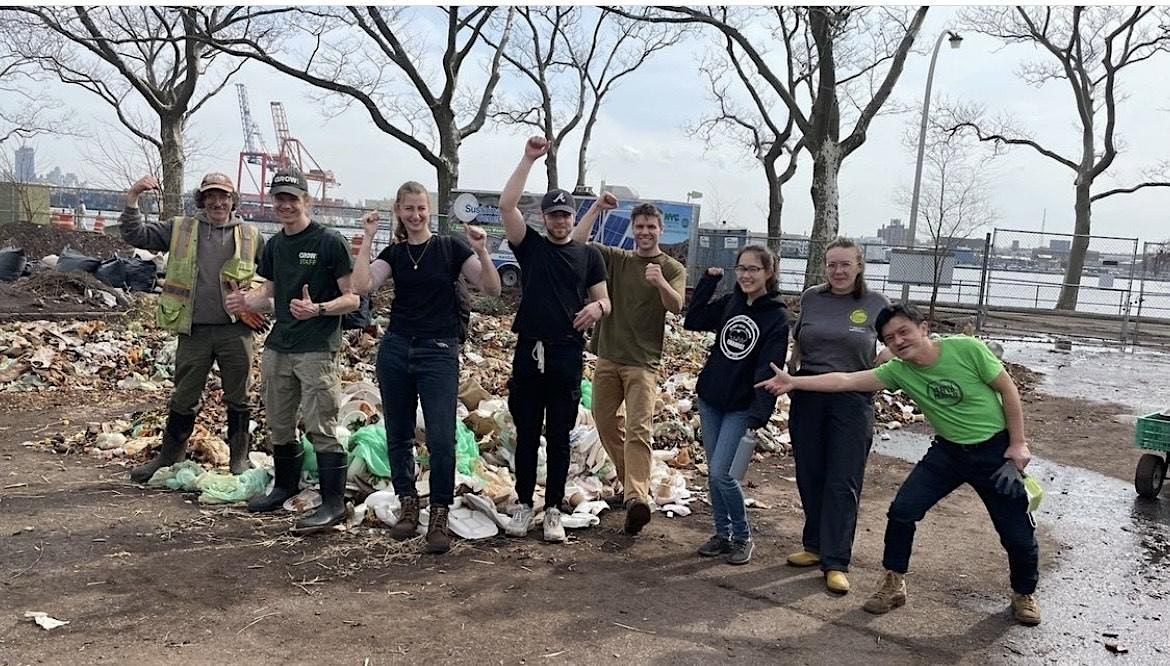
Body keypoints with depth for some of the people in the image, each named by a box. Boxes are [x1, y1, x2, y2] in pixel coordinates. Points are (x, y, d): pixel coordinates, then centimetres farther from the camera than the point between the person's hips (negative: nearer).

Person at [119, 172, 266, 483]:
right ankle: (168, 457, 26)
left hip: (235, 330, 0)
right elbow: (136, 235, 2)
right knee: (184, 399, 11)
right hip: (194, 331, 1)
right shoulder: (180, 229, 6)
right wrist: (132, 200, -10)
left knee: (238, 399, 8)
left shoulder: (251, 235, 5)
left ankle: (240, 458, 22)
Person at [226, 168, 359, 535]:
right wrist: (246, 299, 2)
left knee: (320, 427, -7)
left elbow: (352, 299, -10)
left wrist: (317, 309, -28)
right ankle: (285, 485, 34)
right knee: (279, 423, 16)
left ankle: (334, 503, 0)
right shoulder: (274, 245, 12)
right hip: (278, 346, 7)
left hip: (316, 349, -7)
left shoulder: (330, 242, -10)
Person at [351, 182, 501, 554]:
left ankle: (439, 517, 5)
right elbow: (361, 285, -9)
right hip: (395, 350, 4)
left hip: (439, 353, -3)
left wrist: (482, 252, -21)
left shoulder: (451, 248, 0)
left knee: (441, 440, -8)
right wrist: (368, 239, -10)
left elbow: (493, 289, -6)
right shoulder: (393, 253, 8)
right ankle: (408, 506, 25)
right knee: (398, 436, 10)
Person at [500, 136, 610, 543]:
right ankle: (524, 505, 18)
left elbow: (604, 300, 9)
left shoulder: (589, 255, 9)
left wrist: (598, 306, -16)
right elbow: (506, 205, -6)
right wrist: (529, 159, -8)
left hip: (568, 354, 0)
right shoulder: (530, 245, 6)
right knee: (526, 434, 7)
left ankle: (553, 510, 13)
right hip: (529, 351, 0)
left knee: (559, 436, 5)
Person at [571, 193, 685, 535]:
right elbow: (575, 243, -1)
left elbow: (676, 306, -15)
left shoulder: (673, 268, 2)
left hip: (643, 361, -4)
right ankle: (631, 479, 27)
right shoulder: (616, 259, 9)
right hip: (608, 355, 4)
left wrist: (660, 282, -34)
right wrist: (596, 208, -5)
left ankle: (637, 497, -26)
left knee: (638, 427, -16)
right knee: (605, 421, 10)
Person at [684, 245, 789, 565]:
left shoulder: (777, 315, -11)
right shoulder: (729, 302, 5)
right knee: (713, 473, 10)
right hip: (710, 400, 6)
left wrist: (757, 419, -23)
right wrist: (709, 280, 1)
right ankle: (723, 534, 24)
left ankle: (743, 537, 9)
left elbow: (769, 370, -16)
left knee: (721, 473, -11)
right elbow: (692, 321, 7)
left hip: (741, 408, -5)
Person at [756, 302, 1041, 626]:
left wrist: (1018, 444, -10)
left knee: (1017, 533, 4)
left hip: (995, 450, -3)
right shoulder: (898, 371, -13)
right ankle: (894, 585, 9)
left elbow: (1007, 389, -12)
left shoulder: (966, 349, -22)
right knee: (902, 510, -10)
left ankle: (1024, 594, 33)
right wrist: (793, 382, -27)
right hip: (948, 451, 3)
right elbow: (846, 380, -19)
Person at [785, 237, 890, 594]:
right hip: (808, 396, 3)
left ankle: (836, 562, 4)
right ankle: (815, 545, 25)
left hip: (852, 401, -3)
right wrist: (788, 378, 4)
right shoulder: (811, 298, 6)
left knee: (842, 483, -1)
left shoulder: (876, 304, -1)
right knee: (810, 477, 10)